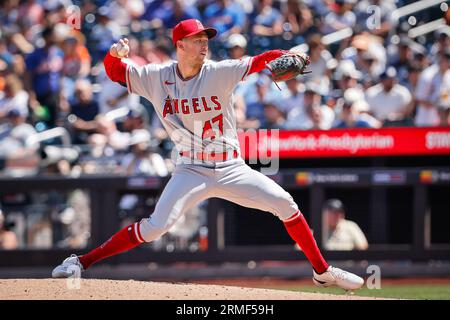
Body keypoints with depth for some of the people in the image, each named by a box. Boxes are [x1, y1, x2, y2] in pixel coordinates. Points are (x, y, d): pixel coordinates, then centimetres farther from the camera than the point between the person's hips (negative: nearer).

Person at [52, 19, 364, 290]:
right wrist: (115, 53, -23)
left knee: (285, 203, -7)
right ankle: (81, 261, -12)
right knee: (156, 226, -19)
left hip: (232, 170, 2)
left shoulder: (219, 73, -7)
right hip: (191, 173, -2)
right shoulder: (157, 77, -4)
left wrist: (288, 57, -38)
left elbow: (258, 62, -17)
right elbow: (115, 71, 1)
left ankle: (322, 271, 9)